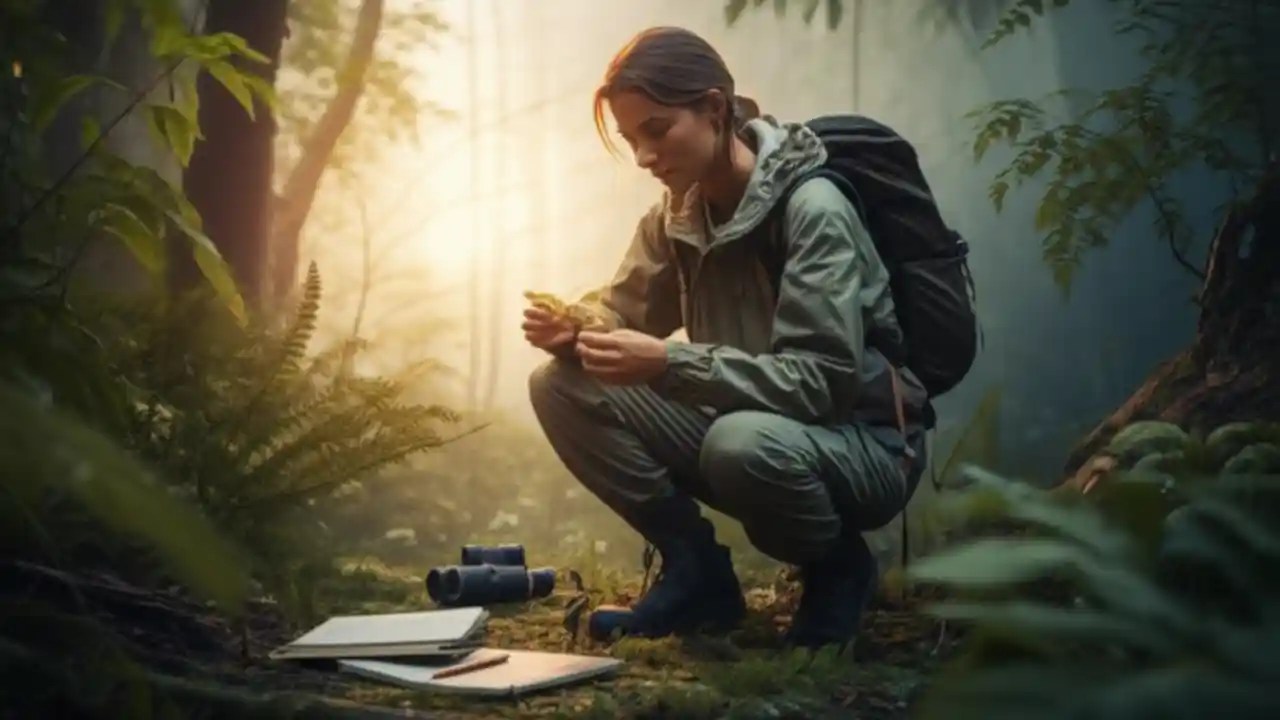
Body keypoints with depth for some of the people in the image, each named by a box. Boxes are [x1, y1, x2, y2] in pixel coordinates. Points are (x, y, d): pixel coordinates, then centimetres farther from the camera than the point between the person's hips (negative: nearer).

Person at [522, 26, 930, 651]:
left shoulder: (813, 208, -22)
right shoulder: (676, 212, -1)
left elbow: (822, 381, -29)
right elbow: (624, 319, 6)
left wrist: (671, 364, -36)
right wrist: (576, 333, -18)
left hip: (863, 444, -6)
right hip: (745, 419, 7)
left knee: (744, 443, -41)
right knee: (562, 387, -8)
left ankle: (837, 569, -6)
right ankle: (697, 571, 1)